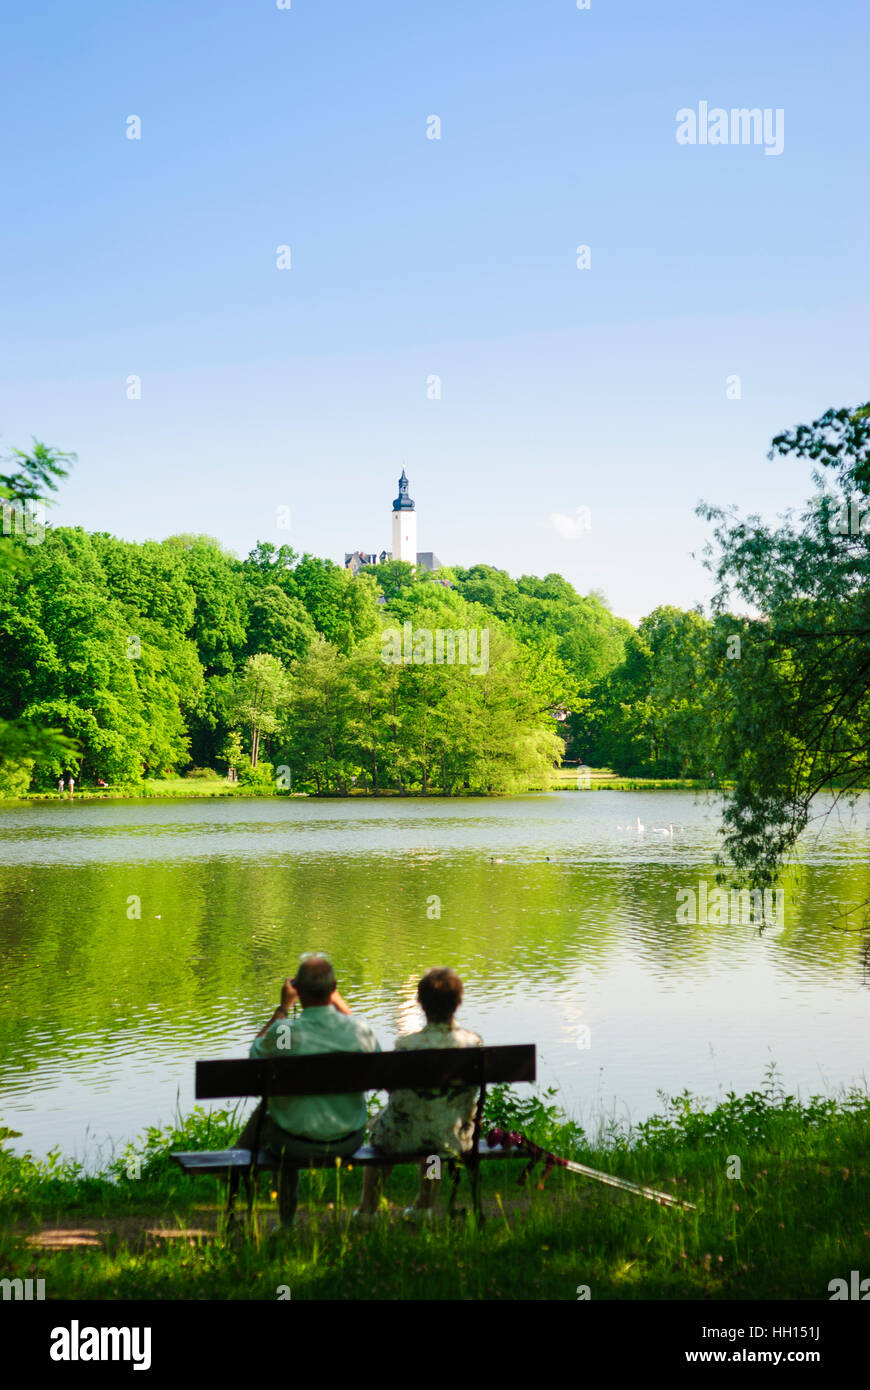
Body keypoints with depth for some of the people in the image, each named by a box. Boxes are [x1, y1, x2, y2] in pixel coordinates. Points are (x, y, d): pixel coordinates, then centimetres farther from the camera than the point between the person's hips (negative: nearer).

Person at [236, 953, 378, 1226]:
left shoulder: (284, 1032, -24)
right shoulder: (360, 1029, -16)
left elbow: (256, 1051, 1)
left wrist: (283, 1007, 7)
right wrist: (338, 1002, 13)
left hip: (297, 1145, -3)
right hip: (349, 1142, 3)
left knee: (262, 1111, 30)